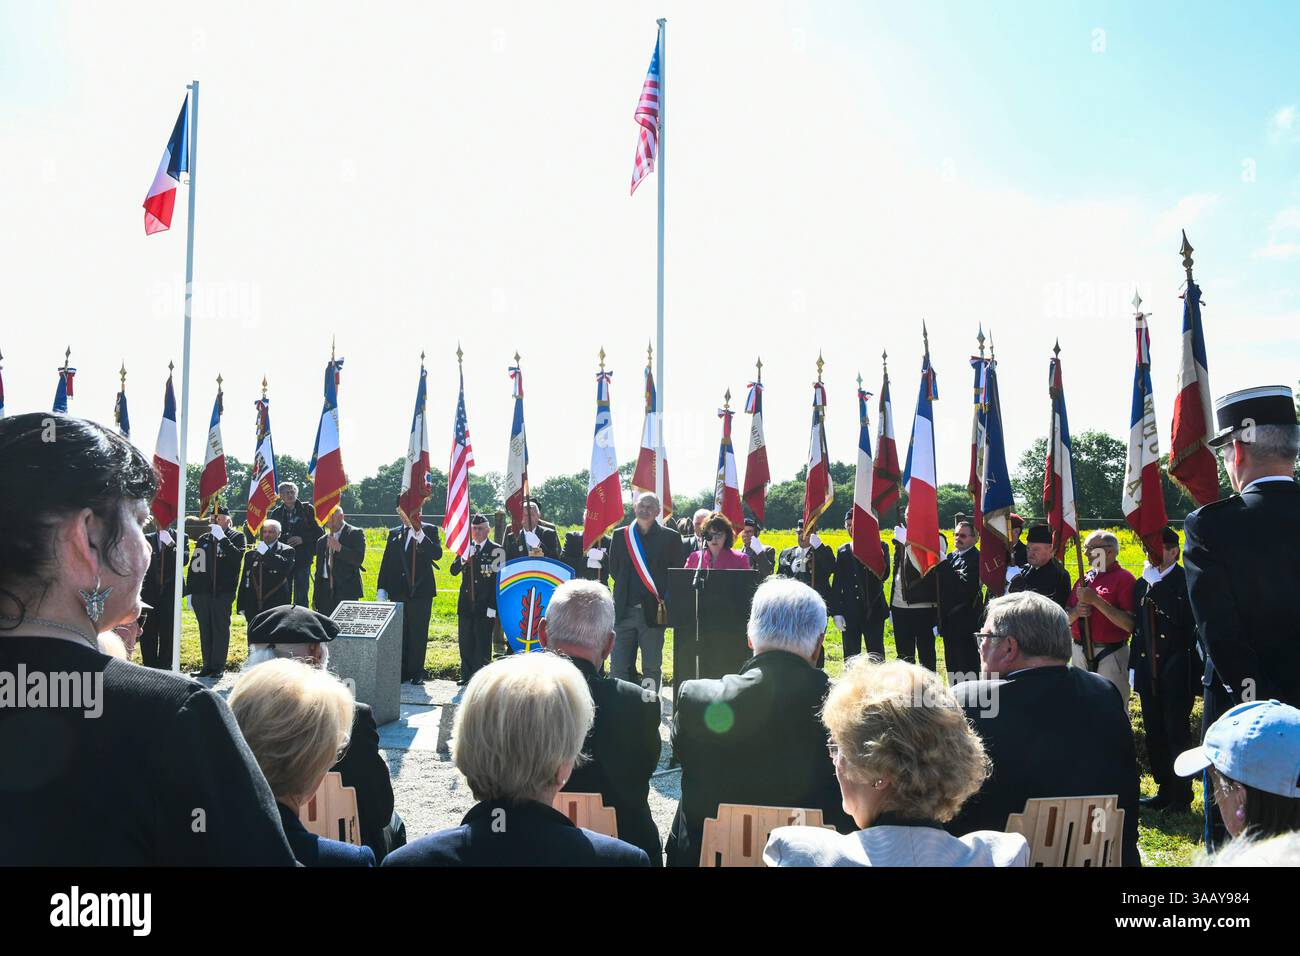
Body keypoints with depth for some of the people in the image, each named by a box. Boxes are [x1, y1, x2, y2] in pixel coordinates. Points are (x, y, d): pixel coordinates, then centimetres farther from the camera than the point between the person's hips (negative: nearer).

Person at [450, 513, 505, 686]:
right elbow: (454, 570, 4)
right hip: (465, 604, 5)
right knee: (465, 641, 9)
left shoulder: (496, 550, -3)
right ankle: (467, 675, 20)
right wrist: (465, 557, -16)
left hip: (485, 605, -4)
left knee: (482, 643, 0)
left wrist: (493, 606, -12)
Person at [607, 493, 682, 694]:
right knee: (619, 666, 4)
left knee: (652, 667, 4)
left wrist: (662, 600, 0)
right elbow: (614, 568, 13)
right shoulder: (620, 535, 10)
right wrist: (624, 594, 6)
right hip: (624, 610, 2)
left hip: (653, 611, -2)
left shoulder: (670, 537, 3)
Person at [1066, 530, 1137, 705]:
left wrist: (1096, 600, -21)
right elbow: (1066, 619, 13)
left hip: (1110, 655, -6)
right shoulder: (1084, 579, 12)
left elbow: (1129, 624, -19)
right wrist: (1077, 611, -9)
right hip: (1080, 653, 7)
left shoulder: (1124, 578, -8)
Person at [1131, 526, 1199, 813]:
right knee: (1154, 734, 11)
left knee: (1177, 733, -1)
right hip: (1150, 671, 7)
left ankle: (1181, 797, 10)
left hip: (1177, 671, -7)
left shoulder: (1185, 581, -9)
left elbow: (1180, 616, -26)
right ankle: (1164, 791, 22)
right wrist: (1135, 665, 16)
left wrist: (1156, 584, -24)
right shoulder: (1142, 584, 12)